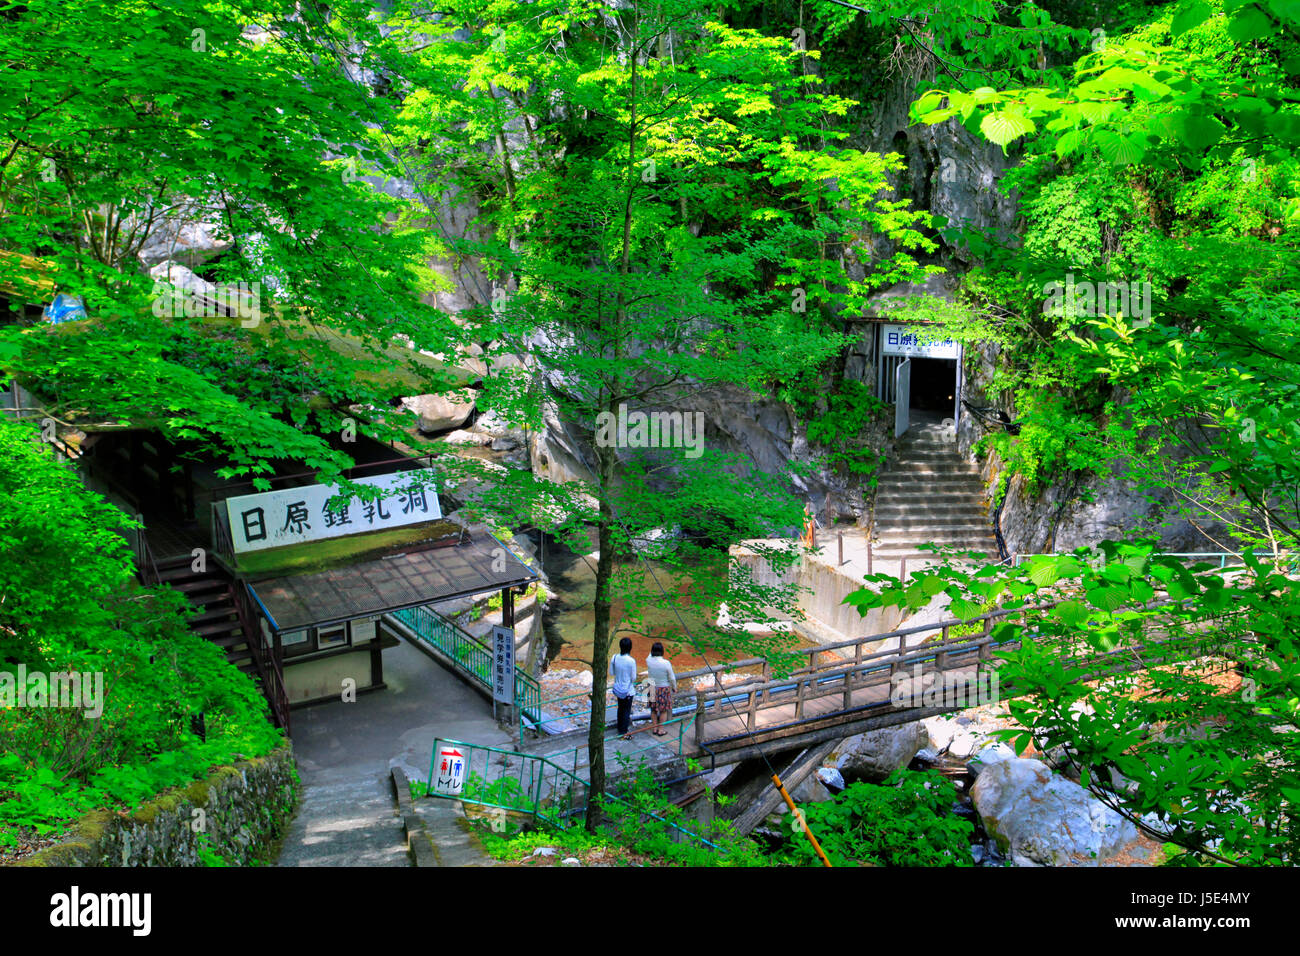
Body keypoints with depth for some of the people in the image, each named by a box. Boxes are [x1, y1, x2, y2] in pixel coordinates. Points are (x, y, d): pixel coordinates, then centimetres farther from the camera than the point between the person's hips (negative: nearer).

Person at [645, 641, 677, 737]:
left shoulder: (648, 661, -15)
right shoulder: (666, 663, -23)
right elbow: (672, 678, -11)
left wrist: (653, 649, 14)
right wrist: (674, 687, 5)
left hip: (653, 688, 3)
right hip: (664, 688, -3)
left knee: (653, 709, 19)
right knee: (663, 710, 12)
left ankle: (654, 728, 29)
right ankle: (660, 730, 18)